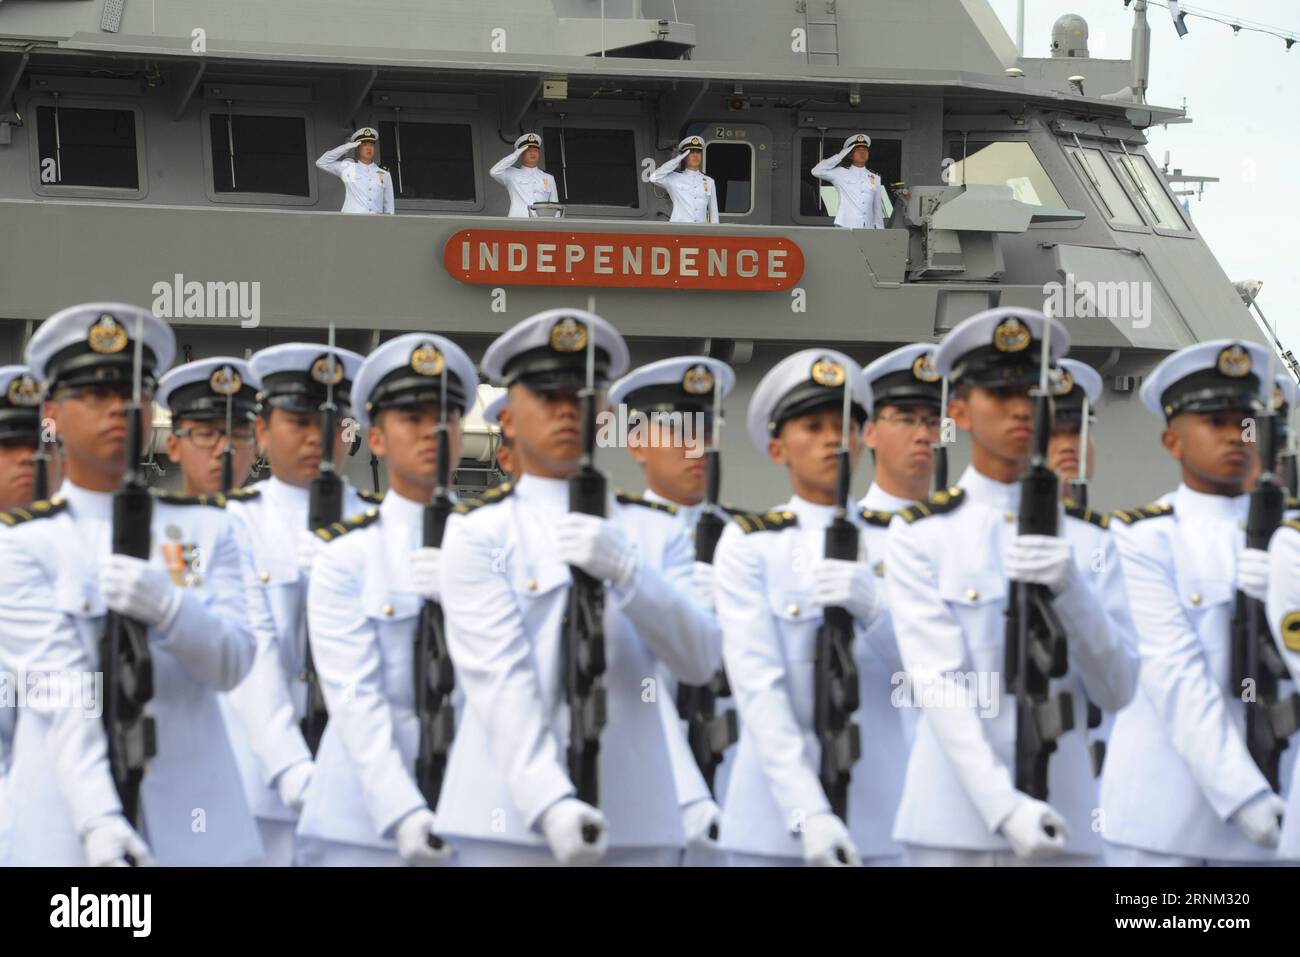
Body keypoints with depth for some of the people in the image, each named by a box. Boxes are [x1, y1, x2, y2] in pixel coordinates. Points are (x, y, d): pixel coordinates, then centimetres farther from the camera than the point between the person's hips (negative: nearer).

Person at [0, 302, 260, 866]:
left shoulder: (205, 528, 12)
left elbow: (232, 664, 0)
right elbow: (60, 695, -12)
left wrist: (167, 607, -21)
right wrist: (98, 821, -25)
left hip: (199, 827, 3)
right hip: (74, 830, -3)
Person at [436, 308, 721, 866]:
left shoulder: (655, 532, 15)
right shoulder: (477, 533, 3)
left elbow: (698, 661, 0)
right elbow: (498, 679, -11)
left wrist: (625, 569, -17)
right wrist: (549, 804, -26)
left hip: (637, 822, 3)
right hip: (514, 820, -3)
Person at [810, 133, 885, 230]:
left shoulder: (875, 178, 15)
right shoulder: (841, 174, 6)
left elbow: (878, 210, 16)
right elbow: (816, 171, -6)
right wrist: (840, 155, 0)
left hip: (868, 230, 3)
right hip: (845, 228, -3)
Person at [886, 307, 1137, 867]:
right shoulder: (920, 536, 2)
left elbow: (1116, 690, 4)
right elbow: (937, 679, -9)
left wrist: (1071, 589, -14)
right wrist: (1003, 806, -21)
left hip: (1063, 821, 3)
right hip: (957, 818, -3)